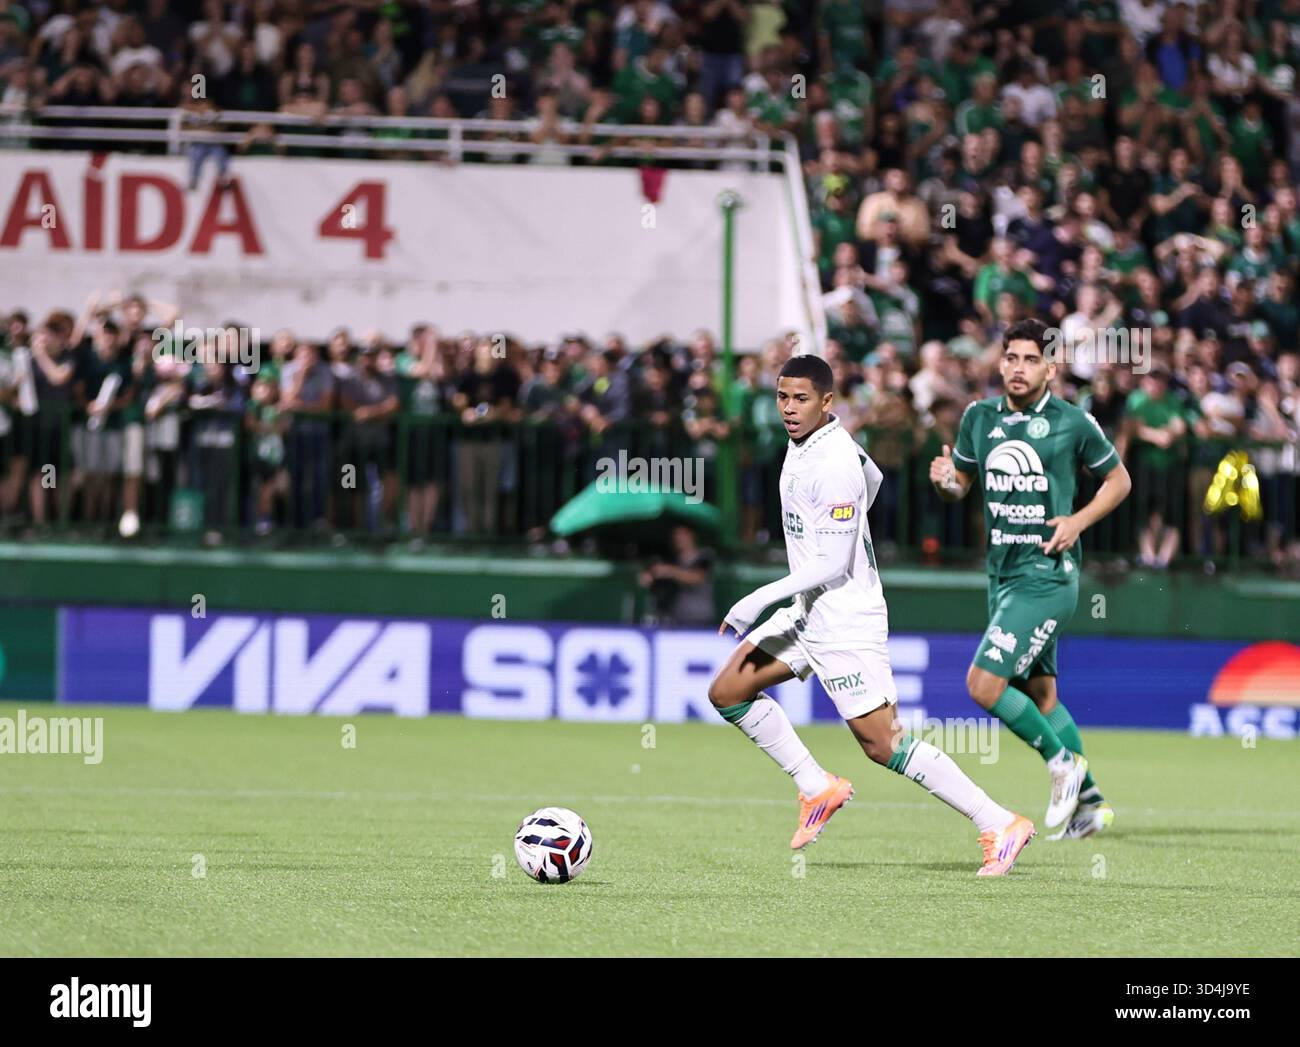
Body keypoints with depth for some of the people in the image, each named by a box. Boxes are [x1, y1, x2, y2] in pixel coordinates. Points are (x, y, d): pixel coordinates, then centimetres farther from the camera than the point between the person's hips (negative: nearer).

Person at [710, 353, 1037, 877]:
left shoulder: (833, 466, -23)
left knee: (882, 744, -9)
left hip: (845, 622, -10)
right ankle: (817, 788, 14)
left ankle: (999, 825, -5)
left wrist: (760, 599, -22)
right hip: (808, 613, 10)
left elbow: (832, 564, -23)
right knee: (727, 693, 7)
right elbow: (871, 479, 26)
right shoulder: (805, 441, 6)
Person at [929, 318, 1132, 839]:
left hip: (1047, 575, -7)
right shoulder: (979, 417, 5)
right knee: (1038, 694, 14)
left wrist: (1078, 521, -10)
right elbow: (962, 482, 17)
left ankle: (1063, 762, 2)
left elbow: (1118, 479, 5)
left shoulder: (1073, 422, -8)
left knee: (984, 683, -16)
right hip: (1003, 574, 7)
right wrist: (944, 480, -7)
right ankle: (1090, 801, 25)